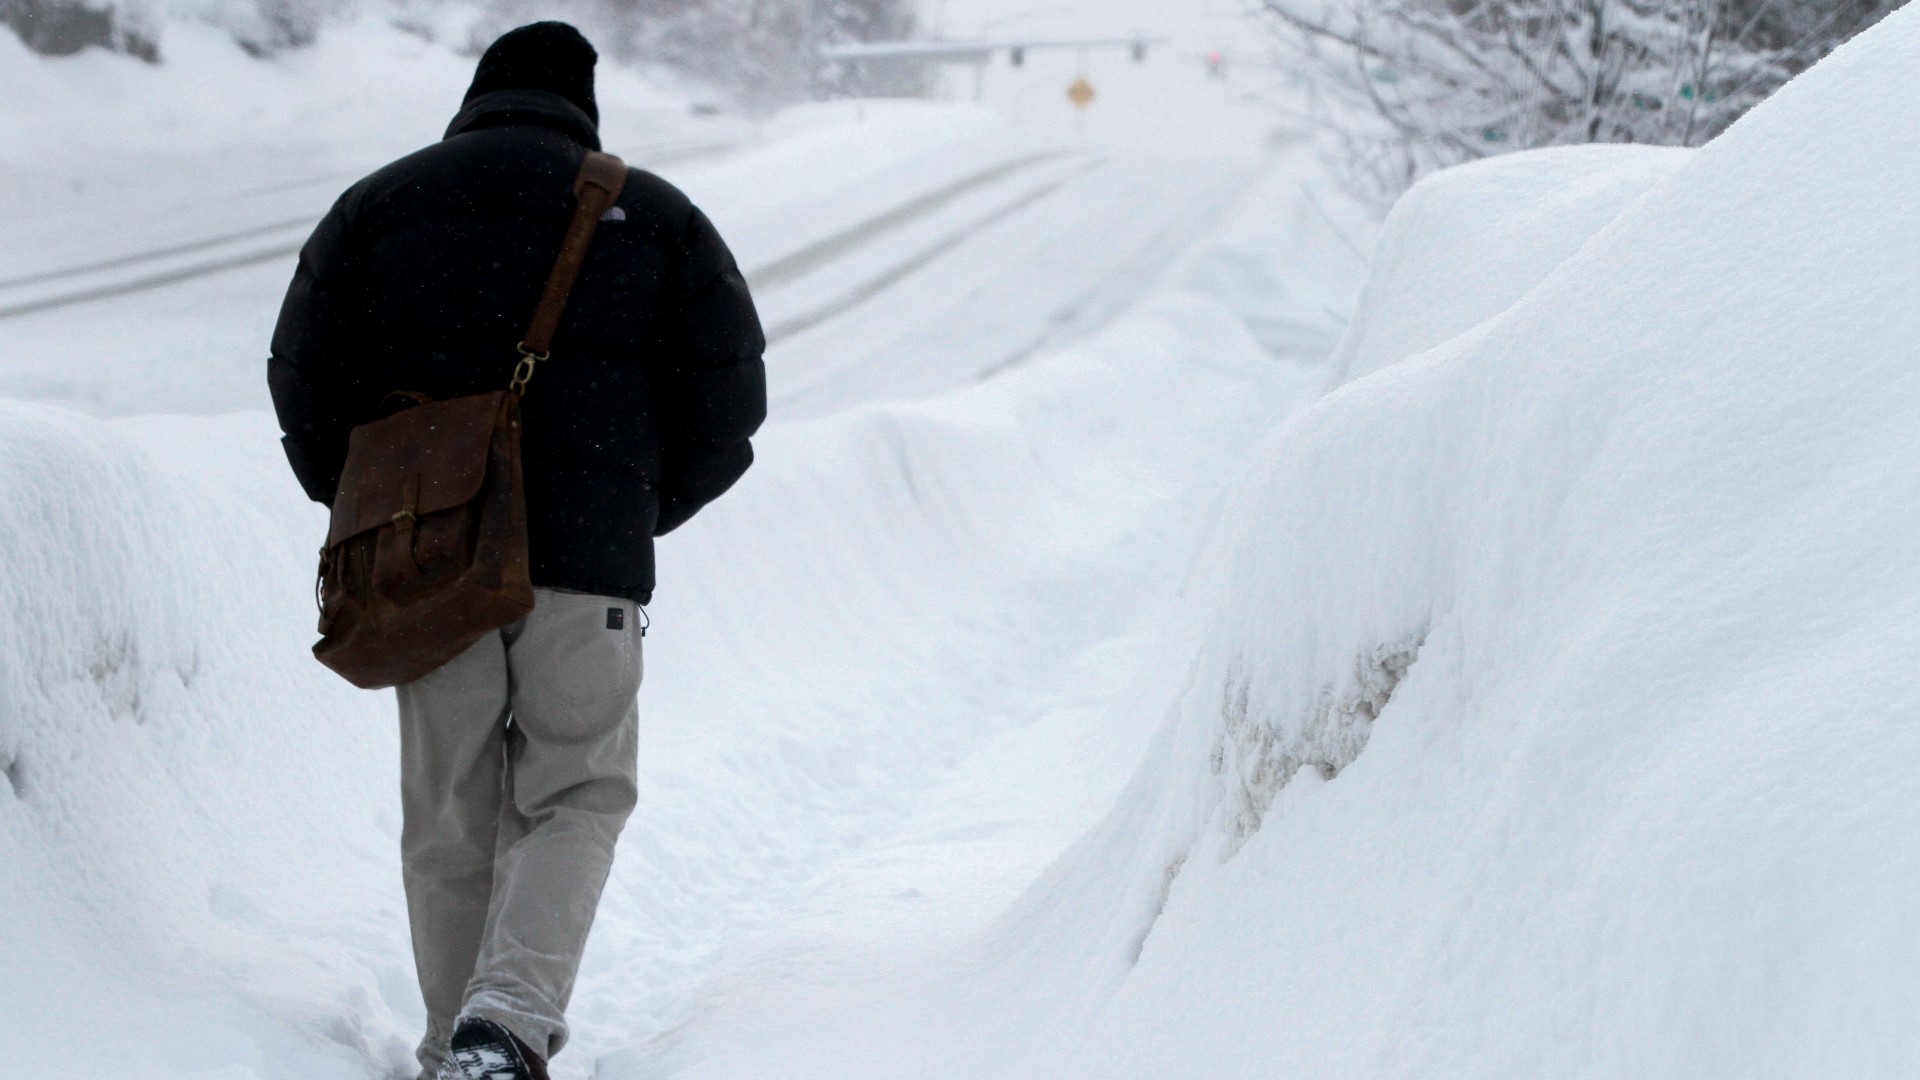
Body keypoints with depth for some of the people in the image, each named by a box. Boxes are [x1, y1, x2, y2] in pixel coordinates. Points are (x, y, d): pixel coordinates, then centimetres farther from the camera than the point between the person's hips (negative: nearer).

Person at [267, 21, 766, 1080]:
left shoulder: (377, 204, 8)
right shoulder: (652, 213, 6)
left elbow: (303, 376, 5)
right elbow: (730, 393, 4)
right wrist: (649, 506, 18)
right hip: (588, 559, -1)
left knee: (448, 818, 13)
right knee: (575, 799, 8)